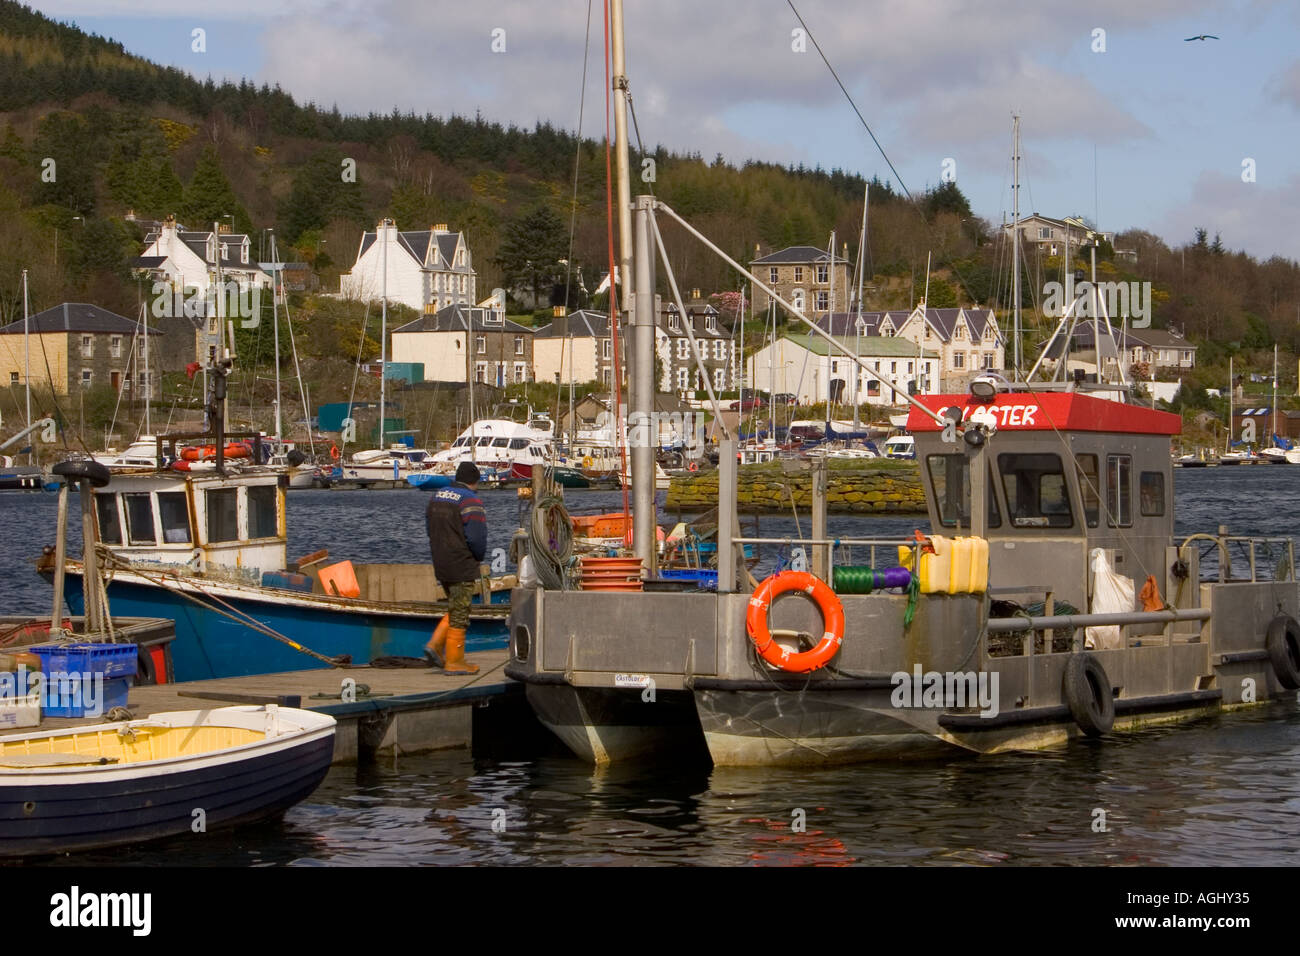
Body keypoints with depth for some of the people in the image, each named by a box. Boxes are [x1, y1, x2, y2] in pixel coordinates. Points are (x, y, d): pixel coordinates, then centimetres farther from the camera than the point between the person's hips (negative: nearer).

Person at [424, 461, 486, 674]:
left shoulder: (437, 496, 9)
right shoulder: (470, 502, -16)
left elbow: (430, 528, 15)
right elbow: (476, 537, -20)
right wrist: (479, 557, -1)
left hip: (441, 566, 8)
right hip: (462, 567, -7)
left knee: (455, 608, 20)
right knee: (459, 613, 0)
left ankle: (435, 645, 7)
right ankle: (454, 661, 4)